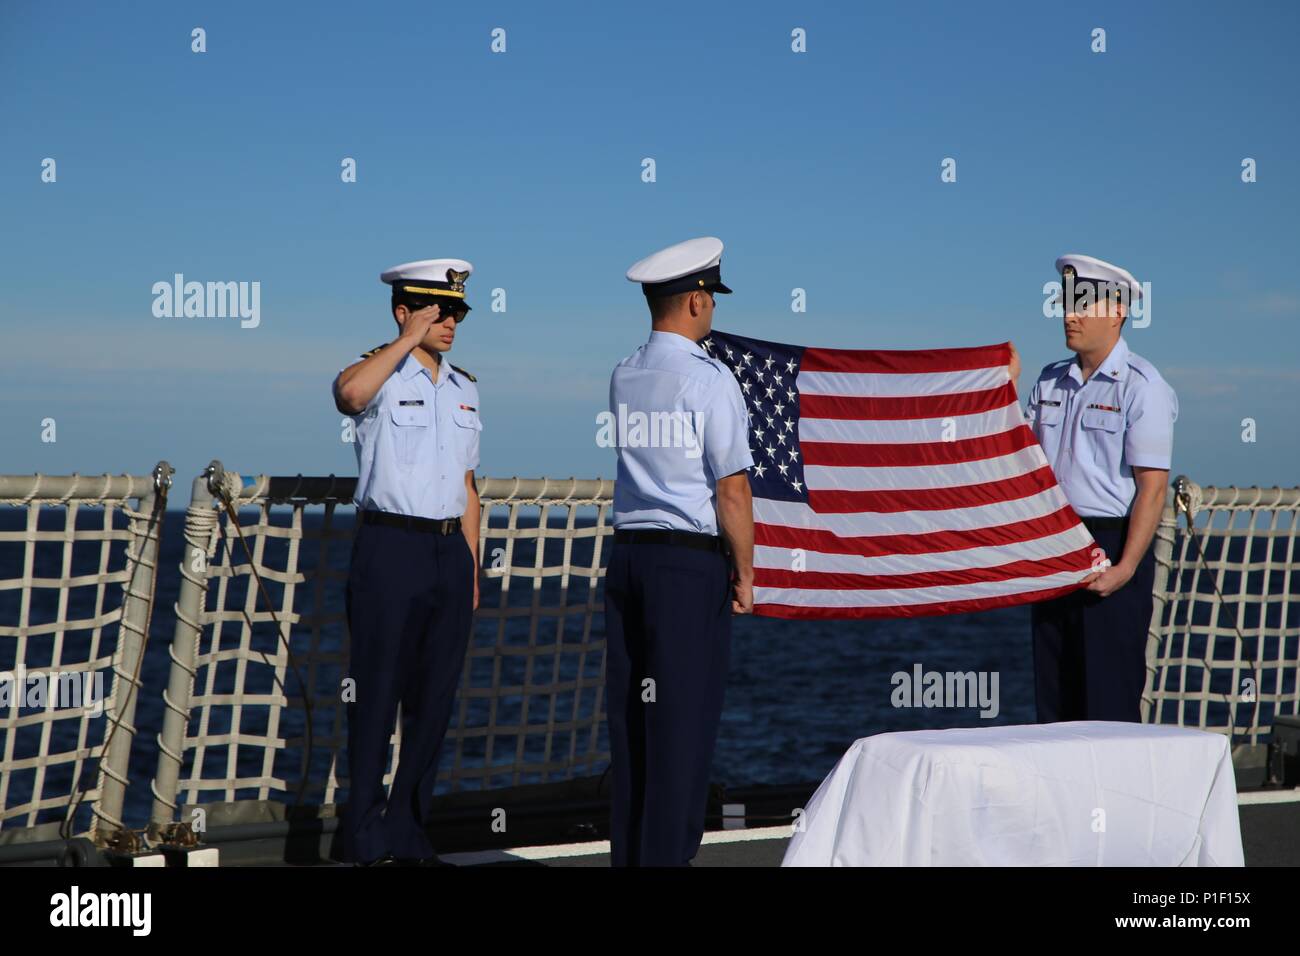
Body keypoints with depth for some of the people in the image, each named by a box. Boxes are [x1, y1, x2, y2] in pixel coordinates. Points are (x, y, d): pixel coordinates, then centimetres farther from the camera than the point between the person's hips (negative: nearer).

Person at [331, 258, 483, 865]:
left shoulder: (464, 387, 15)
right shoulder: (379, 372, -4)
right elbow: (349, 393, -31)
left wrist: (472, 570, 15)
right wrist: (408, 340, -21)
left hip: (450, 550, 6)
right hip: (390, 547, -6)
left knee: (434, 695, 9)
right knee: (377, 694, -1)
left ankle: (409, 830, 20)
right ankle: (367, 838, 7)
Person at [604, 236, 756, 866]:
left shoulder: (624, 377, 10)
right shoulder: (708, 379, -11)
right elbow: (732, 489, -12)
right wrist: (745, 573, -3)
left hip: (627, 554, 7)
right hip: (692, 562, -7)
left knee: (628, 718, 9)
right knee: (683, 722, -3)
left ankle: (626, 855, 14)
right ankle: (665, 854, -2)